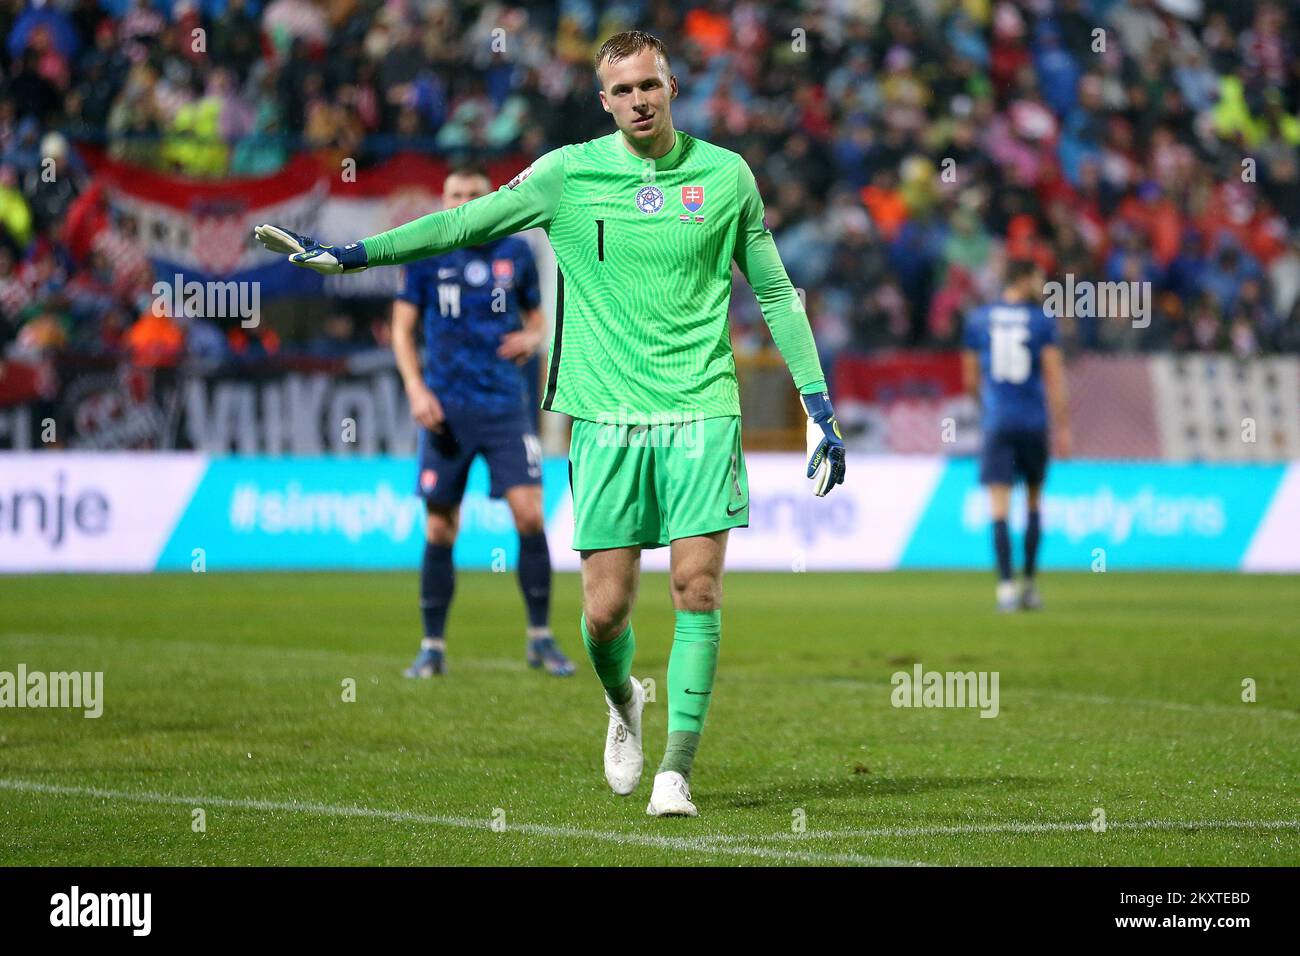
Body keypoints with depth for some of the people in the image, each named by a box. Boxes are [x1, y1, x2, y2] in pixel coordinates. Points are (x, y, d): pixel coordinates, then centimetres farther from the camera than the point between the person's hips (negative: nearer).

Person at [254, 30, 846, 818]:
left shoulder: (726, 176, 5)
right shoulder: (569, 174, 2)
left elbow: (776, 294, 12)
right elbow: (464, 223, 6)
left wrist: (821, 409, 10)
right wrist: (346, 255, 1)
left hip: (701, 413, 0)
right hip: (607, 419, 0)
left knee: (698, 586, -11)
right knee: (605, 608, -2)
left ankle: (677, 766, -4)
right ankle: (623, 703, 31)